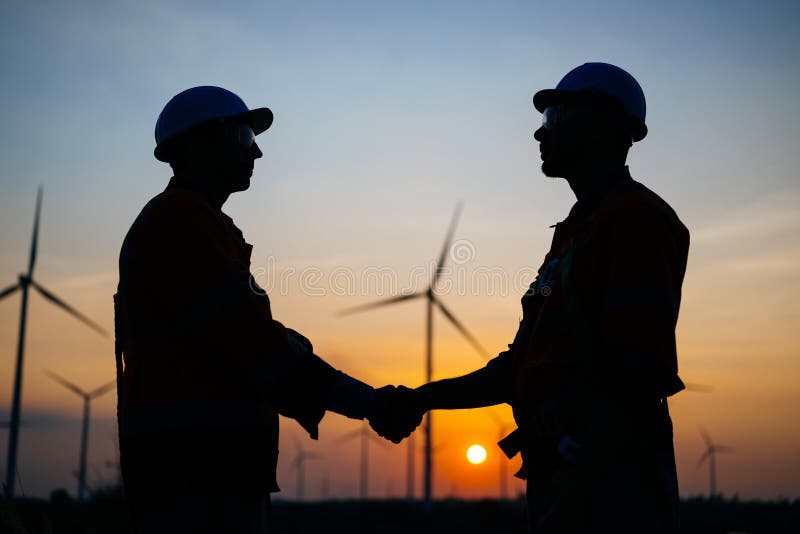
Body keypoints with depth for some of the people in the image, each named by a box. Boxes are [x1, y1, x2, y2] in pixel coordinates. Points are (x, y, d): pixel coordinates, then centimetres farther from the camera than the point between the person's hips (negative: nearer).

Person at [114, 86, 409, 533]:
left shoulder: (198, 224, 24)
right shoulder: (177, 221, -8)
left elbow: (244, 339, 18)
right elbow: (247, 336, -18)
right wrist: (363, 400, -16)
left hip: (213, 474, 10)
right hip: (195, 475, -10)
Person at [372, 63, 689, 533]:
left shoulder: (637, 218, -9)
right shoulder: (574, 232, 21)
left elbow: (637, 375, -19)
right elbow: (525, 367, 21)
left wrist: (578, 496, -23)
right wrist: (424, 399, 17)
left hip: (608, 480, -9)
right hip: (561, 476, 9)